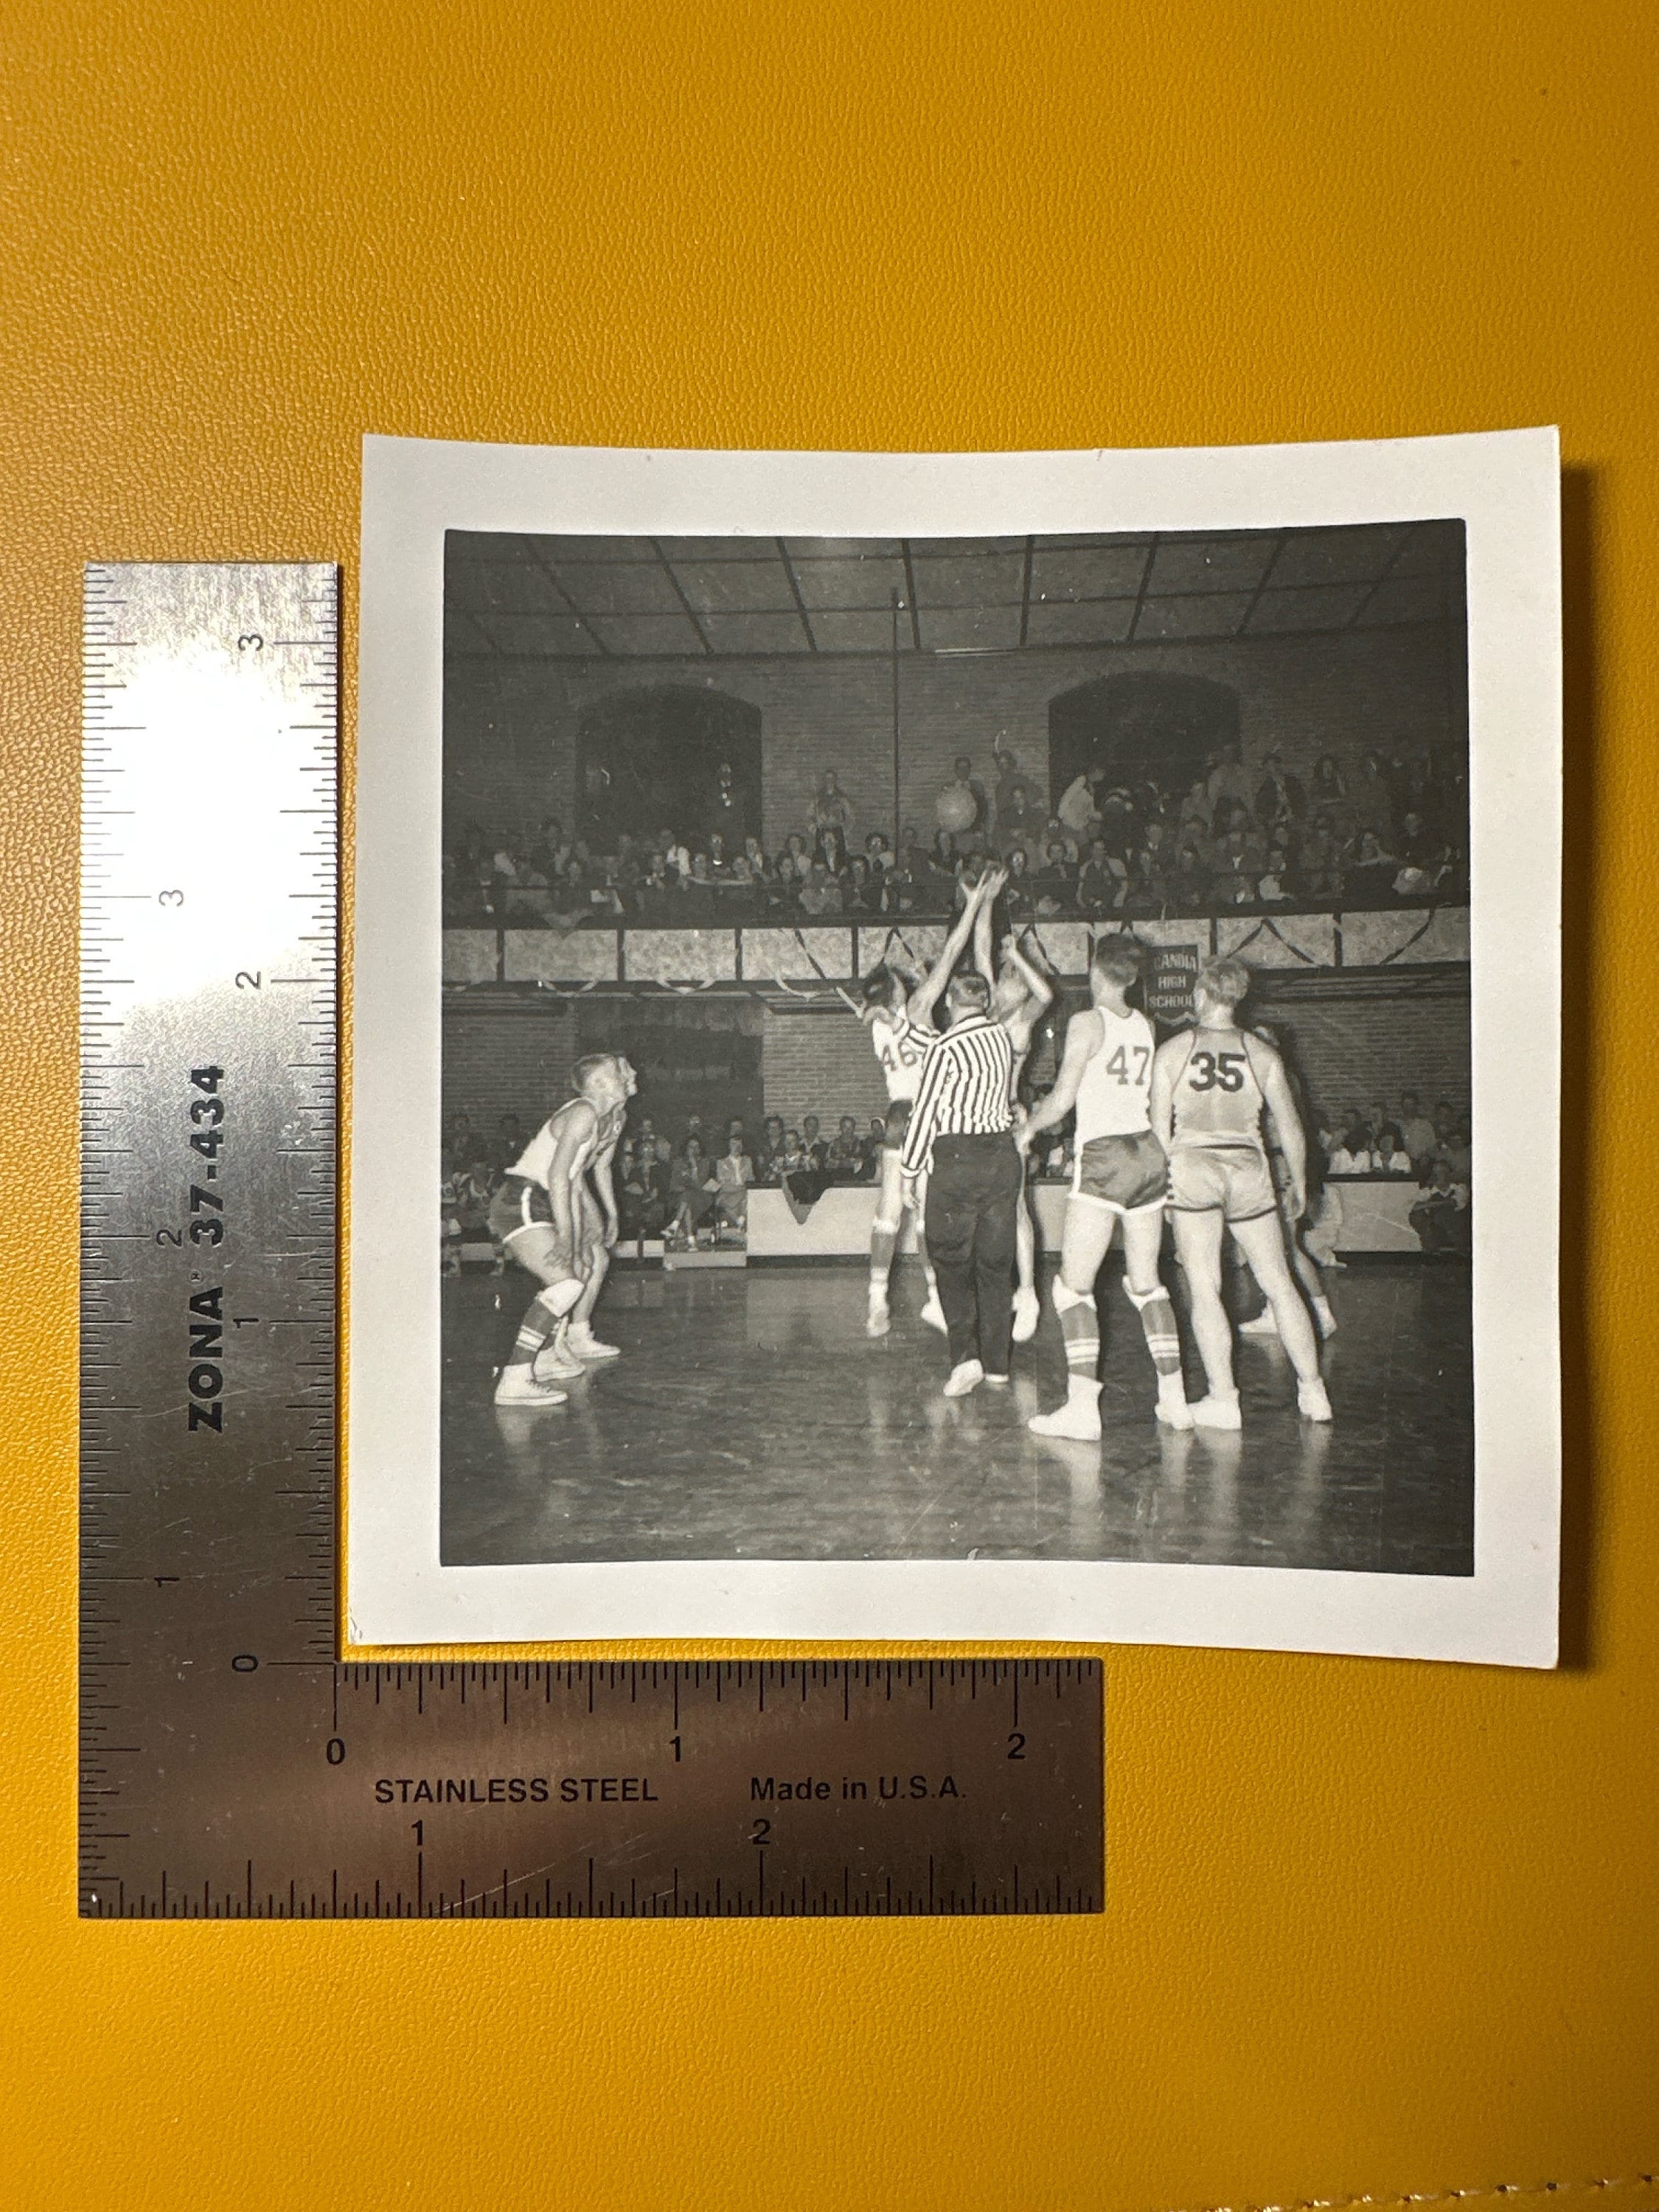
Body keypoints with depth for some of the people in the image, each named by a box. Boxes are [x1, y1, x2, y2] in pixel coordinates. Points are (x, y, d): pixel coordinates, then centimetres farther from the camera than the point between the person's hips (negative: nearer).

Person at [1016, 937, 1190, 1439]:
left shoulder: (1087, 1023, -8)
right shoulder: (1145, 1025, 10)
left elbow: (1061, 1100, -8)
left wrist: (1028, 1130, 9)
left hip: (1104, 1158, -7)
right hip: (1148, 1151, 7)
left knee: (1073, 1287, -2)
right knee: (1146, 1284, 15)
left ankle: (1082, 1408, -8)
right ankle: (1174, 1400, 16)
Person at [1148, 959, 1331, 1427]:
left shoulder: (1170, 1052, -1)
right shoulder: (1262, 1055, 2)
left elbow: (1159, 1129, -1)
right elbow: (1290, 1129, 7)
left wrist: (1163, 1185, 9)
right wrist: (1299, 1186, 19)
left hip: (1193, 1168, -2)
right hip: (1248, 1169, 2)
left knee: (1203, 1289, 3)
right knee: (1279, 1284, 11)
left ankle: (1223, 1399, 2)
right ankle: (1313, 1392, 17)